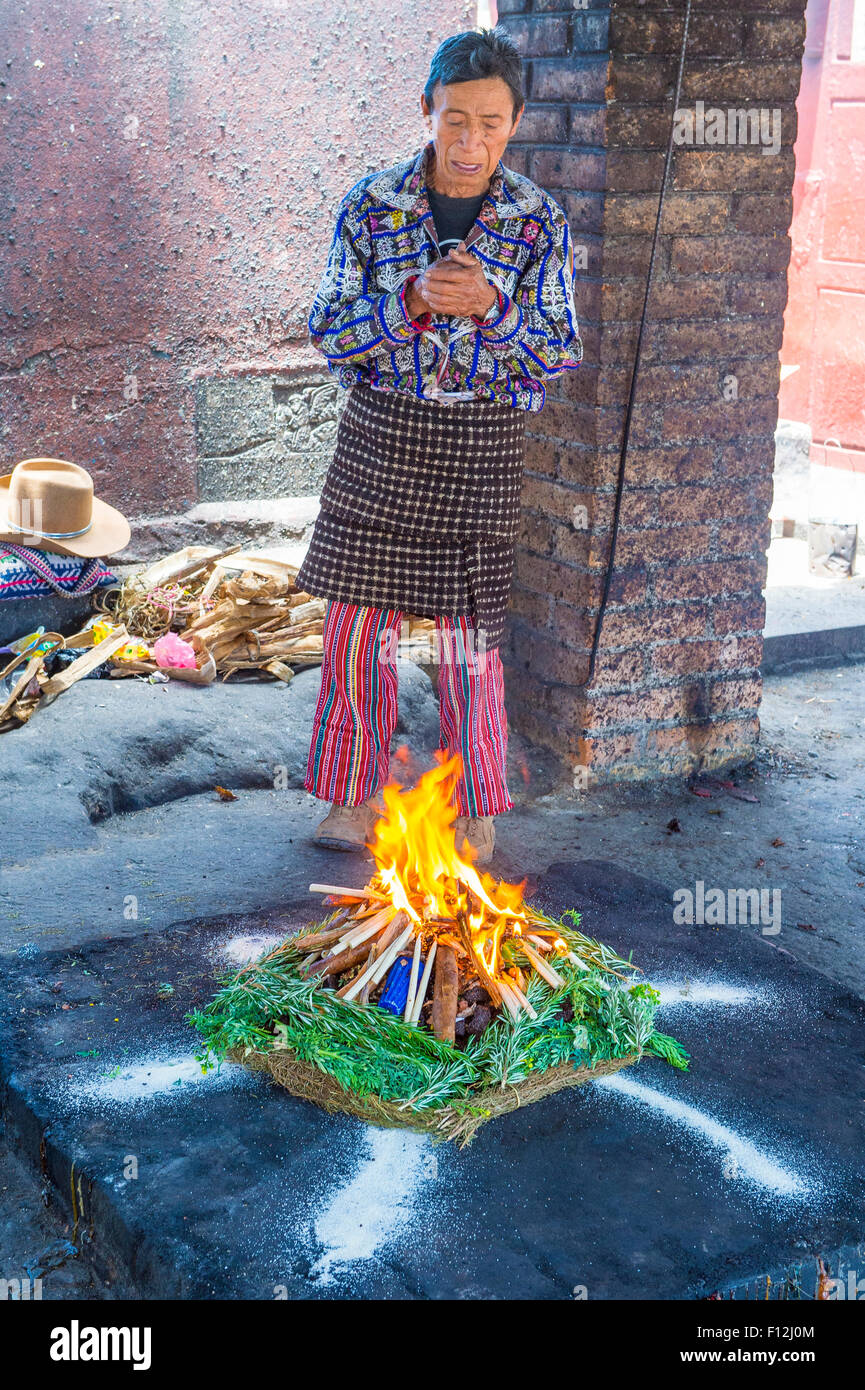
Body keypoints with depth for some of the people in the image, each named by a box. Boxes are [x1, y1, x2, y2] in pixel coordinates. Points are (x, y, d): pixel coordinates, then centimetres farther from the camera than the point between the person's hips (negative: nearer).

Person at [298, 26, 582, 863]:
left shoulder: (539, 221, -3)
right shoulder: (371, 205, -2)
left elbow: (560, 353, -4)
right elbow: (329, 332, -4)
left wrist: (490, 306, -23)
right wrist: (412, 303, -22)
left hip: (481, 446, -1)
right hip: (380, 434, 1)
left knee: (468, 633, 4)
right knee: (359, 619, 5)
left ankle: (476, 804, 22)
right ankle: (356, 793, 22)